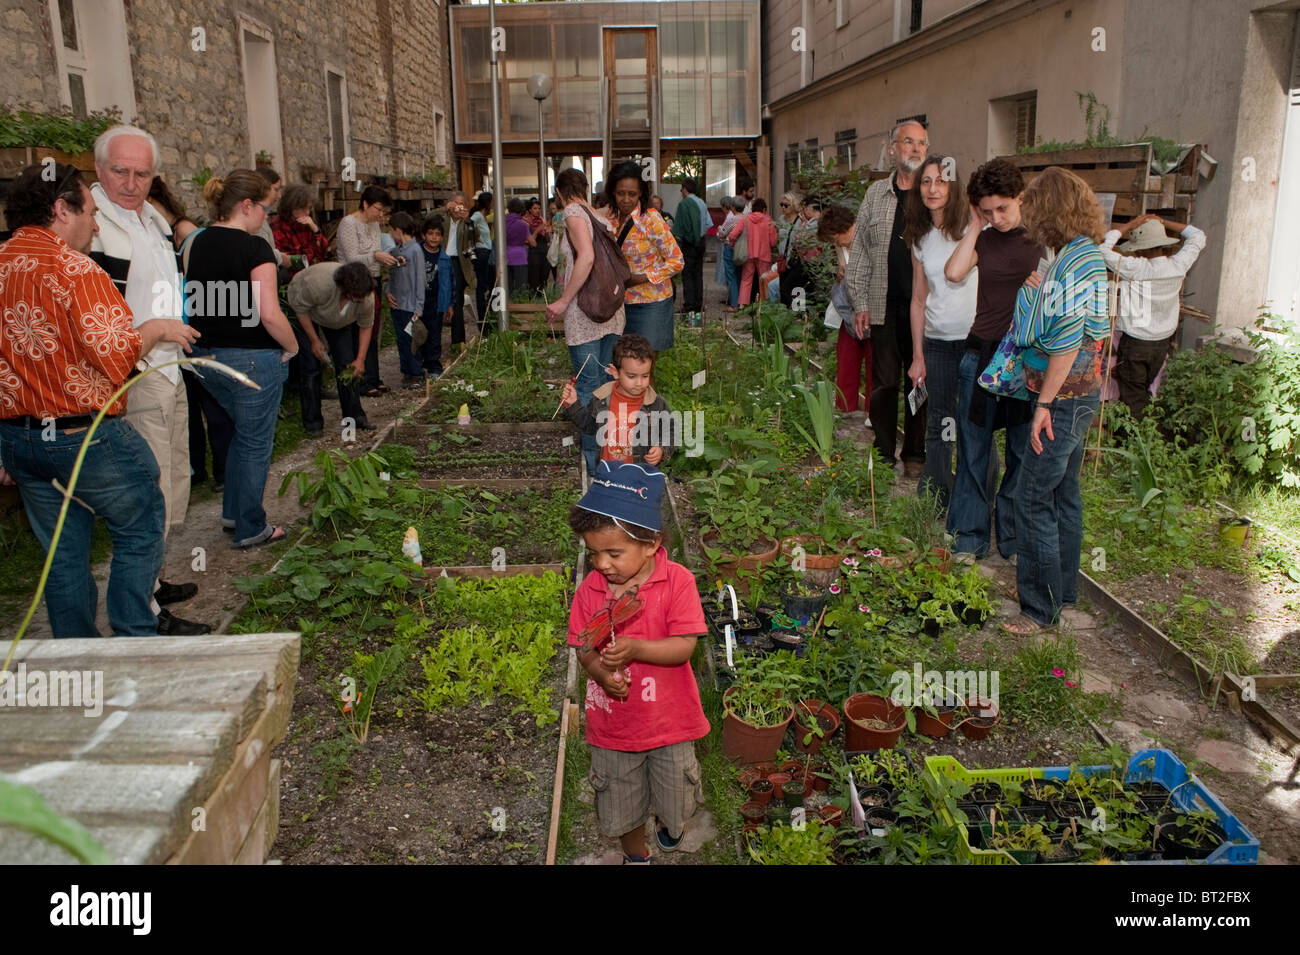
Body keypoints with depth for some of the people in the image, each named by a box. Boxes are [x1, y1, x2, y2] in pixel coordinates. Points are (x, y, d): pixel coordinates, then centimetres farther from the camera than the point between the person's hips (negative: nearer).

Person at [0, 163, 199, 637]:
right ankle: (134, 641, 12)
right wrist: (155, 328, -2)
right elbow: (115, 354, -22)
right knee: (140, 529, 10)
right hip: (85, 435, -7)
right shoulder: (73, 268, -15)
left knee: (63, 554, 17)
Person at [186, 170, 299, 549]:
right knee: (255, 442, 6)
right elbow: (269, 314, -23)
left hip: (208, 356, 8)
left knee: (245, 431, 25)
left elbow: (194, 300, 13)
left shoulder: (199, 243, 7)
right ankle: (251, 529, 17)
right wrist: (292, 346, -8)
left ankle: (233, 513, 33)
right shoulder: (254, 248, -16)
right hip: (252, 358, -8)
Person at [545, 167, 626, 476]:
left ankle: (594, 463, 2)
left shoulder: (573, 211, -7)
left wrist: (563, 301, -19)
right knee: (603, 383, 16)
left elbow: (586, 256, -23)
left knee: (587, 387, -2)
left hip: (585, 311, -7)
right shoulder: (600, 218, 14)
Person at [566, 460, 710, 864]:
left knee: (676, 802, 21)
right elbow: (583, 647, -5)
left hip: (669, 721, -2)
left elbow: (684, 647, -22)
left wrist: (635, 648, -37)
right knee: (620, 809, 19)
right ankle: (636, 854, 51)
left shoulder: (677, 581, -19)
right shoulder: (590, 589, -11)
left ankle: (669, 823, 58)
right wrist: (599, 670, -26)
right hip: (613, 724, 2)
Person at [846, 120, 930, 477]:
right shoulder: (876, 193, 9)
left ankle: (915, 454, 19)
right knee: (884, 381, 4)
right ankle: (883, 454, 15)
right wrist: (861, 302, 3)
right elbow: (859, 253, 10)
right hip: (884, 305, 1)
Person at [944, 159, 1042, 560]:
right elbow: (954, 272, -11)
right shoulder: (984, 239, 7)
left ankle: (1014, 540, 22)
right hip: (981, 354, 2)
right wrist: (975, 226, -4)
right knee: (974, 449, 7)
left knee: (1024, 452, 7)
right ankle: (969, 539, 19)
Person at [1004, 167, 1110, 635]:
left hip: (1065, 398, -10)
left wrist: (1044, 404, -19)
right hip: (1080, 396, 10)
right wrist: (1038, 292, 10)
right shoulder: (1087, 254, 12)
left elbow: (1067, 342, -23)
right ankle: (1063, 589, 30)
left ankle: (1041, 607, 3)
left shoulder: (1075, 259, -19)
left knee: (1032, 499, -5)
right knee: (1063, 491, 18)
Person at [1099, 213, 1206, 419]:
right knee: (1146, 392, 21)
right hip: (1163, 342, 6)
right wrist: (1163, 223, 6)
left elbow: (1102, 248, -20)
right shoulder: (1178, 265, -8)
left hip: (1135, 343, -6)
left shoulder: (1135, 269, -24)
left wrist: (1129, 226, -11)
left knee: (1132, 398, 4)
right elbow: (1198, 237, 12)